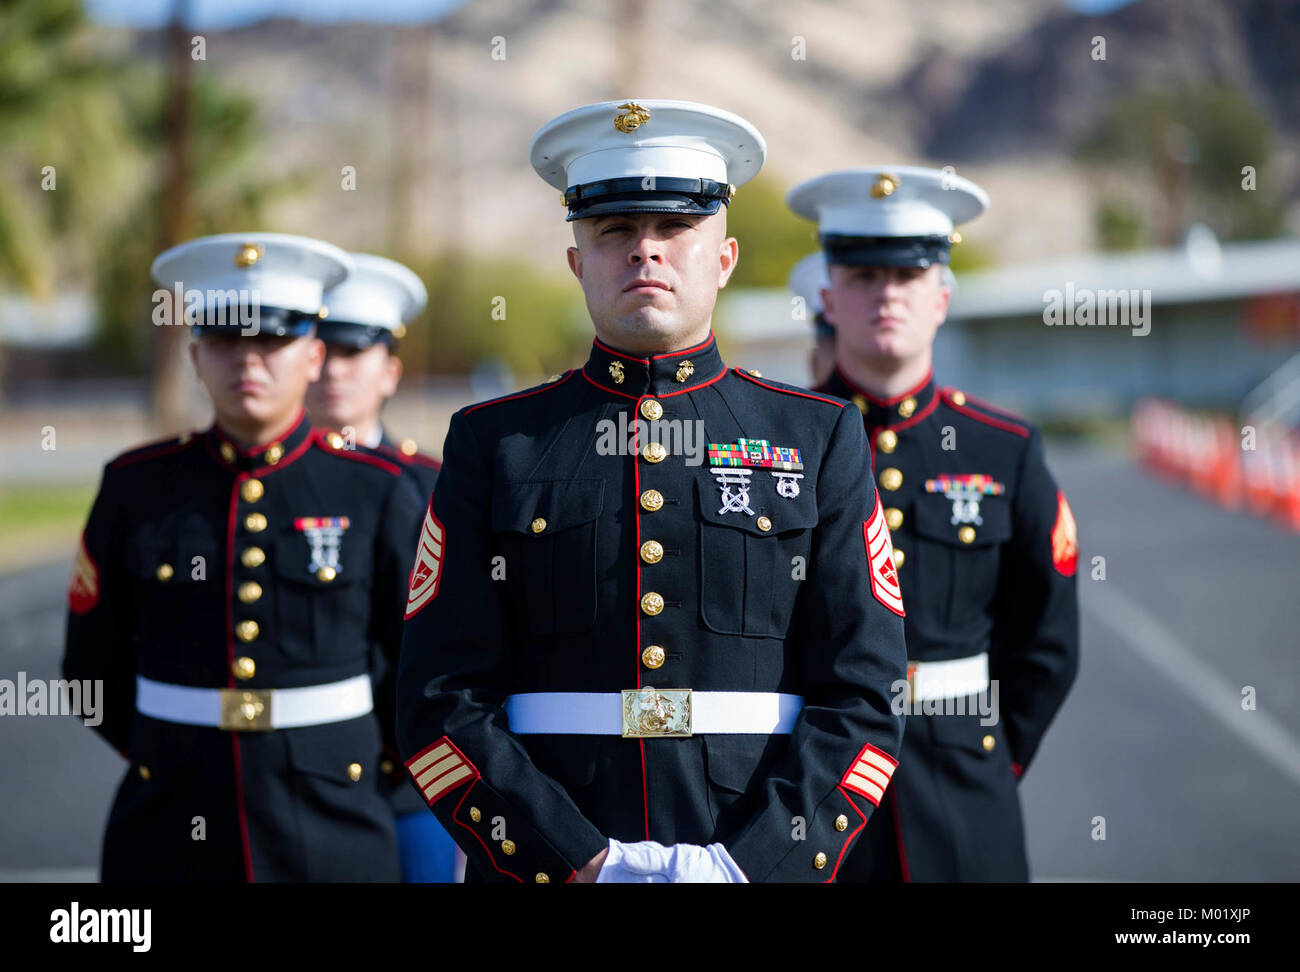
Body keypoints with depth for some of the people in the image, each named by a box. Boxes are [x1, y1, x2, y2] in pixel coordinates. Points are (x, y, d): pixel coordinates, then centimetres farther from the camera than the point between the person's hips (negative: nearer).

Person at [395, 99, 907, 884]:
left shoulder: (820, 442, 6)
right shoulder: (493, 447, 5)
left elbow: (862, 698, 0)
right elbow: (442, 706, -1)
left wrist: (749, 862, -13)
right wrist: (586, 864, -12)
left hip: (768, 859, 0)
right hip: (541, 868, 0)